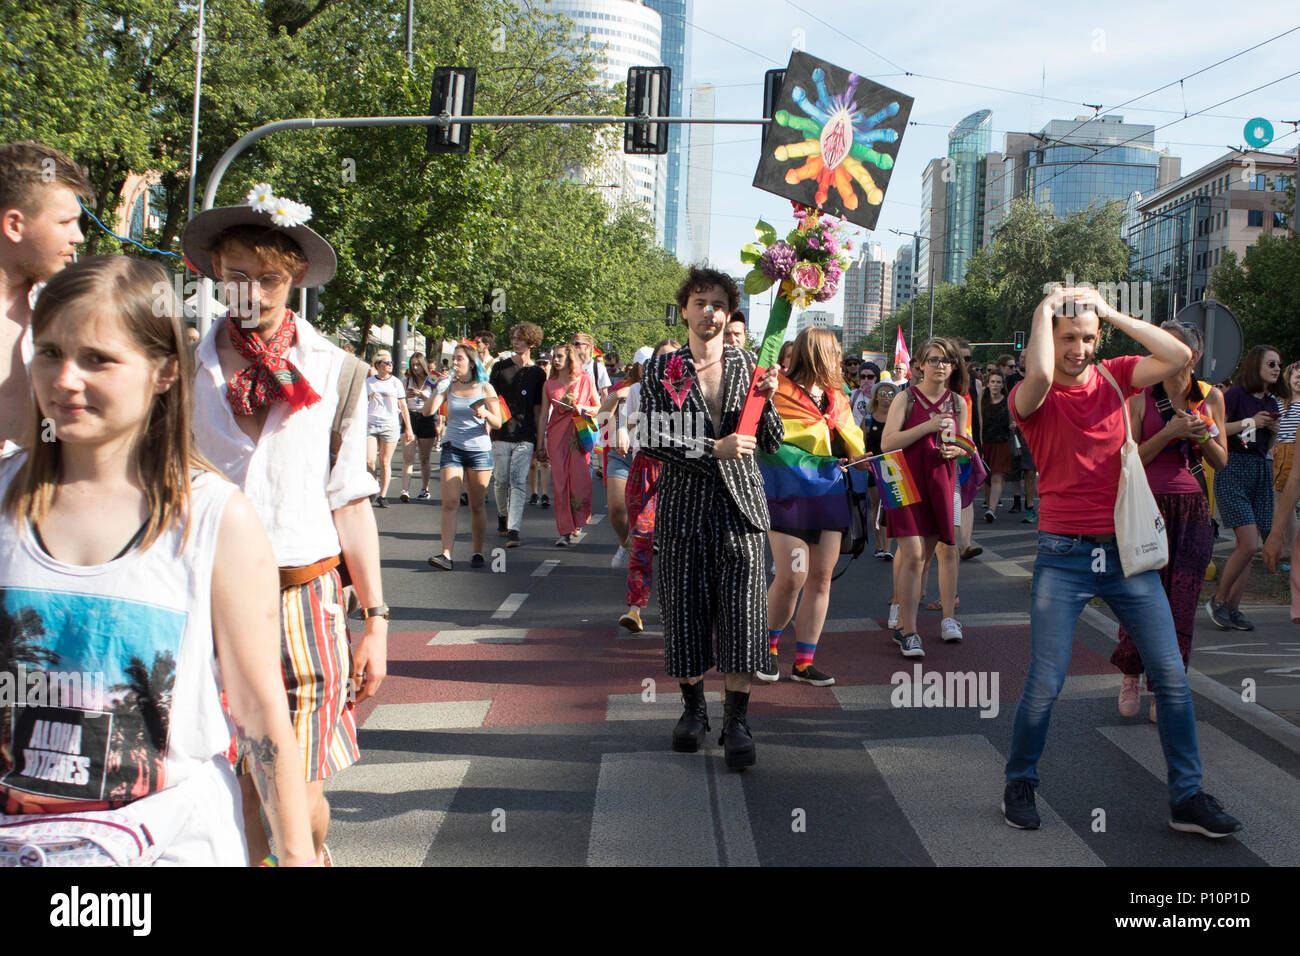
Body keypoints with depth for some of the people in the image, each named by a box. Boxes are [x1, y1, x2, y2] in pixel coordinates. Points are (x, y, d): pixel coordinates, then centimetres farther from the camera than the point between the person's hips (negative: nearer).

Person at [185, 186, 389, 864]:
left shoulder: (336, 372, 6)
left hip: (306, 600, 0)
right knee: (231, 787, 3)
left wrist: (375, 622, 5)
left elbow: (350, 502, 7)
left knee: (297, 792, 0)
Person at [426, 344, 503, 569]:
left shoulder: (485, 388, 3)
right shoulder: (449, 387, 7)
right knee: (450, 502, -11)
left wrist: (485, 413, -18)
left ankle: (477, 552, 13)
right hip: (452, 448, 1)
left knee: (477, 505, 3)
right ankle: (445, 554, -16)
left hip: (479, 450, -1)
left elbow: (498, 423, 1)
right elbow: (430, 411, -4)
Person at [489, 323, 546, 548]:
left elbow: (538, 410, 10)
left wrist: (539, 442, 7)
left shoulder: (538, 374, 7)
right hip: (500, 434, 1)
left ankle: (513, 531, -12)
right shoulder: (500, 367, 7)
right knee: (501, 481, 6)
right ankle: (502, 516, 33)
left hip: (525, 437, -1)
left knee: (518, 483, -9)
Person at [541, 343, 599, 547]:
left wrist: (583, 409, -9)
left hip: (580, 436, -2)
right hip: (557, 438, 2)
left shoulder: (585, 380, 5)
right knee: (561, 484, -3)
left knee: (580, 482, -7)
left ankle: (578, 526, 10)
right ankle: (565, 532, -1)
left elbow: (599, 408, 12)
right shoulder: (550, 384, 10)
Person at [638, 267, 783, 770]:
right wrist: (713, 450, -14)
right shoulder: (662, 368, 4)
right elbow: (651, 440, -6)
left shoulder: (745, 365, 8)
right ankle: (693, 707, 21)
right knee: (685, 607, 4)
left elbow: (772, 443, 7)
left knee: (741, 613, -6)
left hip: (739, 503, 0)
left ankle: (736, 720, -1)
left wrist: (765, 399, -10)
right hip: (685, 503, 0)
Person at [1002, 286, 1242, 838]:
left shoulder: (1114, 377, 6)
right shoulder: (1032, 398, -4)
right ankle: (1020, 783, 18)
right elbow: (1040, 375, -29)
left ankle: (1187, 797, 13)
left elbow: (1178, 356, -8)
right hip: (1064, 556, -3)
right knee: (1045, 683, -4)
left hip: (1127, 550, 4)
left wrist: (1112, 314, -6)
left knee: (1171, 675, 3)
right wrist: (1043, 312, -14)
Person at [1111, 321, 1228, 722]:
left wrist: (1202, 435, -7)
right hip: (1149, 505, -2)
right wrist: (1170, 432, -16)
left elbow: (1221, 460, 12)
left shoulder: (1210, 397, 8)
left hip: (1194, 508, 3)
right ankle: (1130, 676, 21)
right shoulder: (1142, 396, -1)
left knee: (1182, 603, 2)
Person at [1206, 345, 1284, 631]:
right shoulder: (1236, 394, -6)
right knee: (1248, 544, -15)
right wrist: (1249, 422, -17)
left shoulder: (1272, 402, 15)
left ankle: (1233, 608, 9)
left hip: (1261, 472, 7)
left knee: (1249, 546, 2)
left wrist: (1273, 430, 3)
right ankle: (1218, 600, 2)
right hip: (1234, 470, -7)